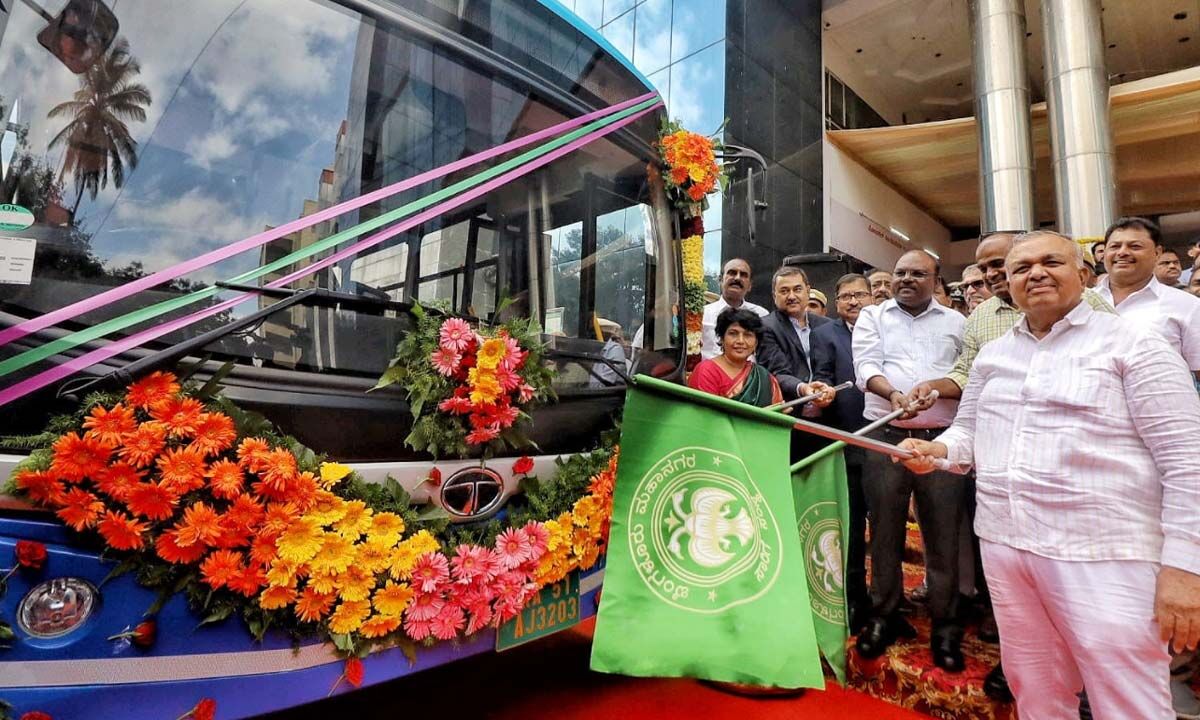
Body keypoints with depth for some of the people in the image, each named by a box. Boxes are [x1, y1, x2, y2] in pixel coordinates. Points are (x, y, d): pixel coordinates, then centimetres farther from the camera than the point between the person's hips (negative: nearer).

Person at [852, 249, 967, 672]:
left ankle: (945, 626, 17)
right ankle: (885, 616, 20)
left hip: (941, 438, 1)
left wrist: (939, 387, -8)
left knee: (943, 534, 2)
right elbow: (866, 366, -3)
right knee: (885, 530, 6)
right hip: (885, 435, 0)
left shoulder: (956, 323, 15)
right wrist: (893, 393, -20)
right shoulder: (872, 317, 11)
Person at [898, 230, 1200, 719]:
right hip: (1003, 546, 5)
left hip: (1103, 556, -5)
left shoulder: (1131, 343, -4)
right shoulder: (991, 354, 12)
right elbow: (969, 430, 19)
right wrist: (937, 450, -4)